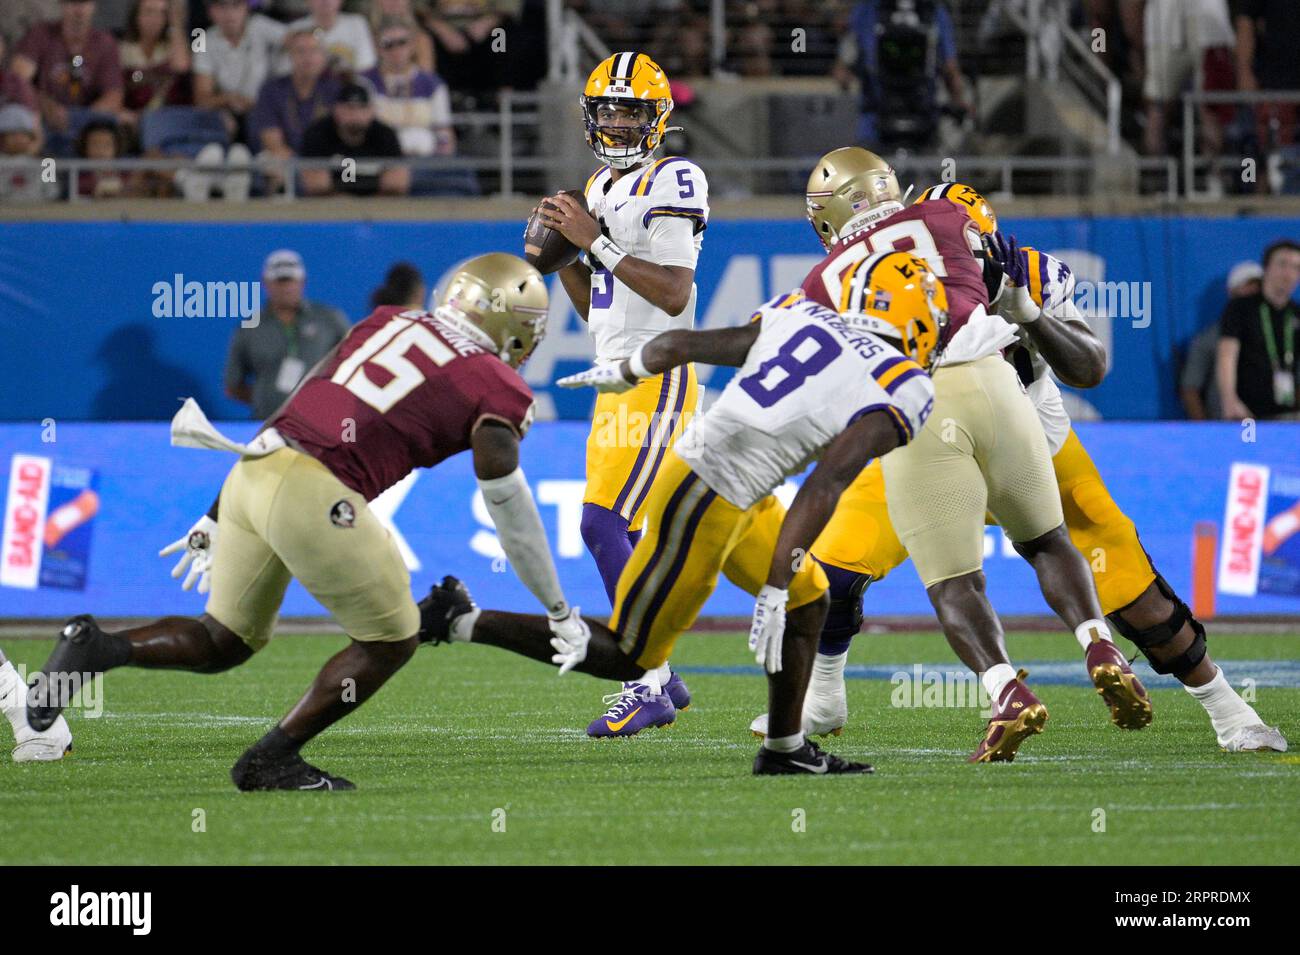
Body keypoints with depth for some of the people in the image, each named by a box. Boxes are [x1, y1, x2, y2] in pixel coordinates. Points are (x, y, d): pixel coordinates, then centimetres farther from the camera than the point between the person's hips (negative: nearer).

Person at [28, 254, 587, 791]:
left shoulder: (387, 324, 23)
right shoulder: (494, 391, 5)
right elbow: (511, 511, 7)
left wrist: (217, 520, 31)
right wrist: (558, 610, 20)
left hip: (252, 470, 7)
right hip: (314, 498, -7)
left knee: (224, 642, 23)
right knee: (390, 643, 13)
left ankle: (96, 648, 2)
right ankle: (272, 759, 10)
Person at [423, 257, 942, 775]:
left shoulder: (798, 316, 8)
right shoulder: (903, 395, -10)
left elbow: (678, 344, 7)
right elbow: (822, 490, -20)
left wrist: (621, 373, 28)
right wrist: (773, 593, -20)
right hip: (709, 506, -8)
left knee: (808, 603, 23)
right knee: (628, 659, 9)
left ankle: (784, 749, 31)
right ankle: (464, 623, 6)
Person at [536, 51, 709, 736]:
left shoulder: (671, 181, -11)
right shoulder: (601, 188, 17)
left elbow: (675, 294, -20)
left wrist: (597, 241, -20)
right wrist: (561, 249, 5)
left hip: (658, 381, -9)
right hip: (617, 382, 9)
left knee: (603, 525, -17)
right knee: (626, 536, 11)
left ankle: (648, 684, -15)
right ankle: (660, 680, 21)